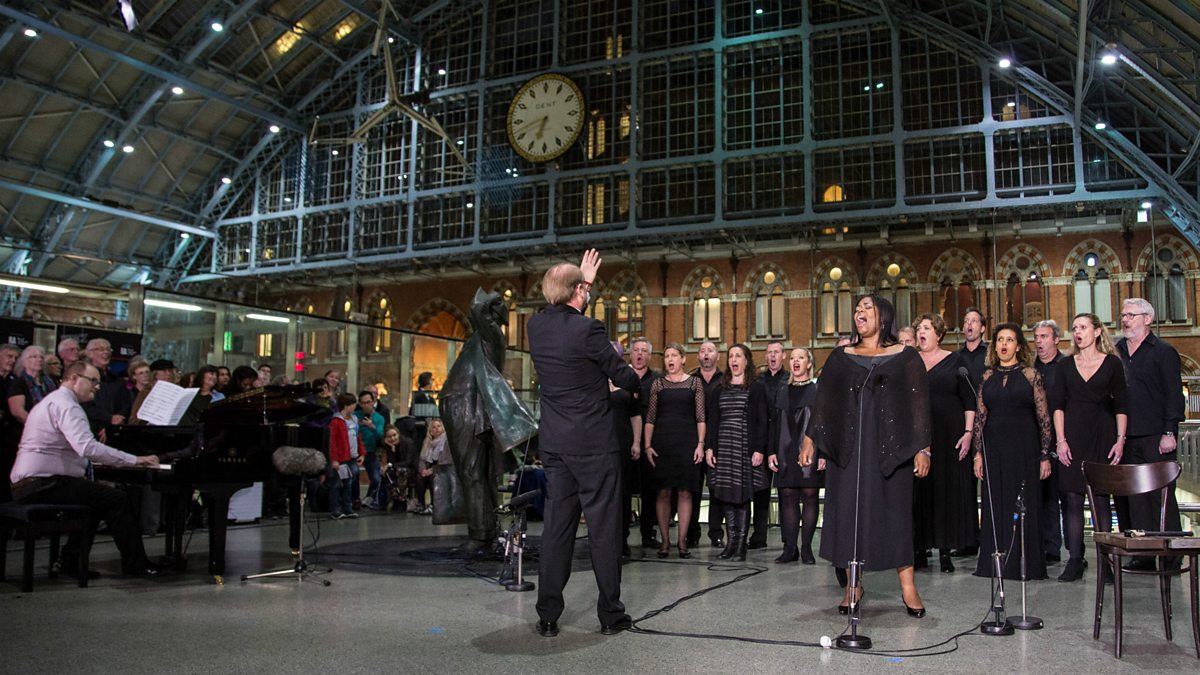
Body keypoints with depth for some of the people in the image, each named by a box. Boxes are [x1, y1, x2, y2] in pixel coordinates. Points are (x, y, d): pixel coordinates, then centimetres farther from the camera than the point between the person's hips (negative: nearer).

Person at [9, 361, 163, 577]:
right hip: (44, 484, -11)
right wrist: (135, 460, -26)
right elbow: (87, 447, -30)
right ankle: (135, 565, -4)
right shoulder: (65, 405, -15)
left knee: (98, 495, 23)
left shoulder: (53, 400, 19)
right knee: (118, 499, -10)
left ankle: (71, 560, 20)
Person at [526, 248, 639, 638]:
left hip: (554, 444, 6)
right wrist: (635, 381, 18)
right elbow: (623, 376, -5)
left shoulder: (537, 326, 3)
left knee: (556, 526, 9)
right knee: (603, 527, 3)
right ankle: (610, 613, 11)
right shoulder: (587, 330, -15)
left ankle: (548, 617, 11)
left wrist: (583, 280, 36)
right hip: (594, 444, -6)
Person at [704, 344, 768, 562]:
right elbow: (711, 420, 12)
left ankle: (741, 545, 3)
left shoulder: (757, 387, 3)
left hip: (746, 448, -4)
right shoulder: (719, 389, 14)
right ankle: (731, 542, 11)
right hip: (723, 447, 4)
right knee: (727, 496, 4)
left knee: (742, 496, -3)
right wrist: (709, 447, 2)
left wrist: (759, 449, -11)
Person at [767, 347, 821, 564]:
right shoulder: (782, 392, 14)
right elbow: (774, 424, 13)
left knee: (810, 495, -2)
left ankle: (806, 548, 5)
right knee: (788, 496, 1)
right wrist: (771, 452, 4)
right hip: (786, 452, 3)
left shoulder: (818, 390, 3)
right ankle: (789, 548, 5)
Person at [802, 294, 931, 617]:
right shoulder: (841, 356, 12)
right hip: (847, 446, 2)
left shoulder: (905, 357, 6)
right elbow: (824, 400, 9)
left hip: (890, 447, -2)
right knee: (848, 510, 1)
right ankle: (853, 585, 9)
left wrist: (922, 448, -7)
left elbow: (919, 403, 1)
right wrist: (811, 440, 2)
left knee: (894, 511, 0)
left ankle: (907, 586, 8)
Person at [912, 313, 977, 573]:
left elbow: (969, 400, 3)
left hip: (948, 435, -1)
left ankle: (945, 550, 5)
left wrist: (968, 432, -7)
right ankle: (920, 548, 8)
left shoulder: (954, 361, 6)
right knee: (918, 490, 1)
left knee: (948, 489, -1)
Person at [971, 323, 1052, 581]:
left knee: (1024, 505, 2)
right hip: (993, 448, 3)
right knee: (995, 506, 6)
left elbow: (1043, 417, -1)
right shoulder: (988, 376, 9)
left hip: (1024, 446, -3)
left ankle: (1025, 563, 11)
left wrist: (1045, 455, -6)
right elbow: (979, 416, 9)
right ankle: (995, 562, 14)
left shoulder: (1030, 374, 0)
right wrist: (977, 453, 3)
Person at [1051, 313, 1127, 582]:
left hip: (1101, 436, -2)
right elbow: (1057, 404, 6)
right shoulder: (1066, 365, 10)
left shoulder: (1112, 363, 4)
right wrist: (1060, 440, -3)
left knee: (1100, 497, -1)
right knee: (1072, 497, -1)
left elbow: (1121, 406, 3)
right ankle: (1074, 560, 2)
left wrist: (1120, 439, -5)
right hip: (1072, 436, 2)